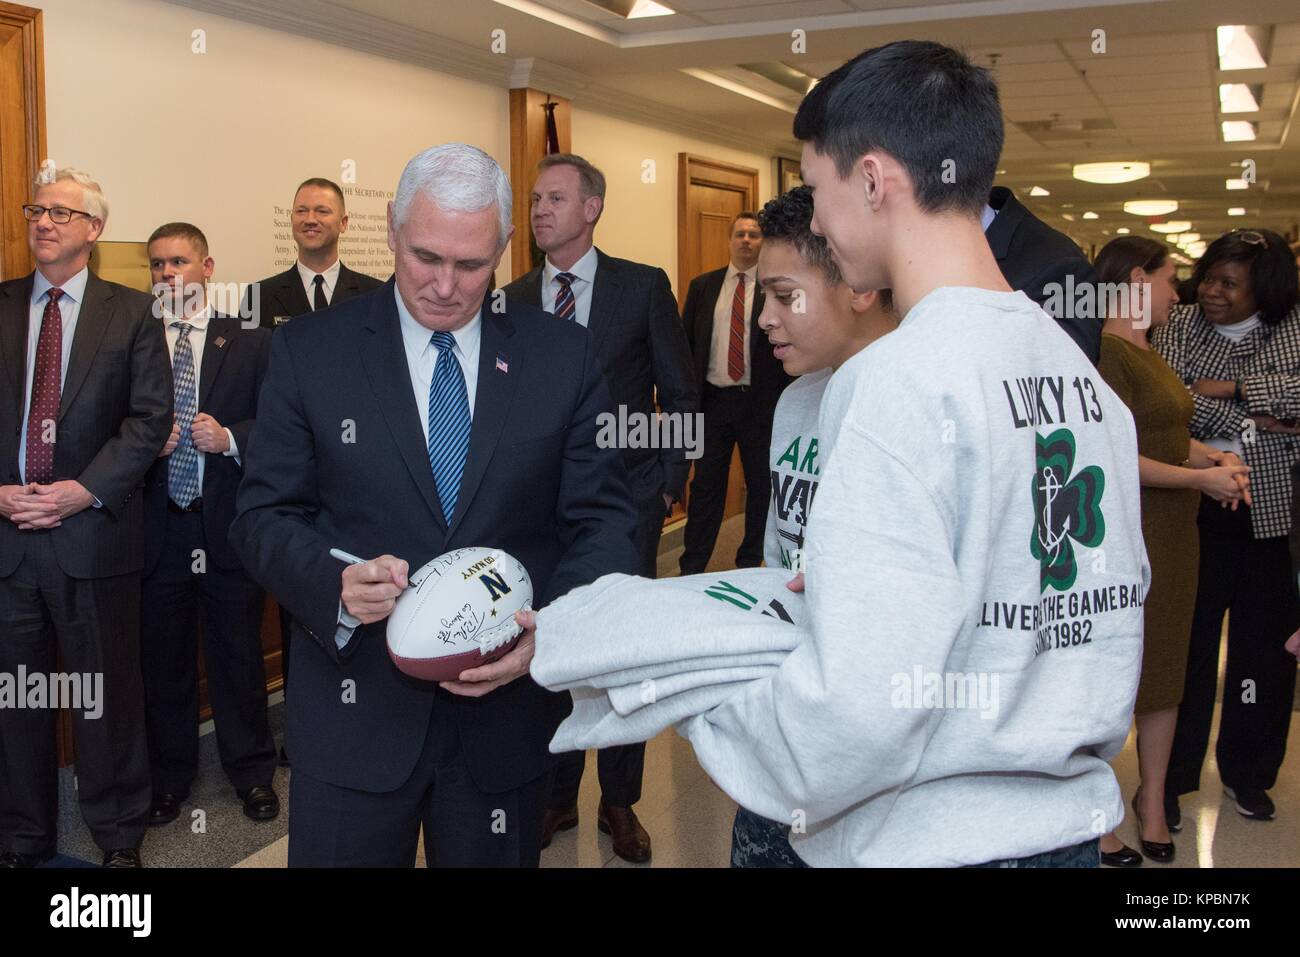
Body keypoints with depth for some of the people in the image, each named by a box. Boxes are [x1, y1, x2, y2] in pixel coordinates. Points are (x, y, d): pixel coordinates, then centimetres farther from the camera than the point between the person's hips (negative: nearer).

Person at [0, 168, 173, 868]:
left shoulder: (131, 313, 3)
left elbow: (150, 417, -4)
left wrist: (87, 490, -13)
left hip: (94, 533, -2)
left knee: (107, 697, 7)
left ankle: (118, 835, 24)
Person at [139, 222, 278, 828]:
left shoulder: (249, 342, 4)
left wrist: (229, 437, -15)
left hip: (229, 527, -1)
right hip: (156, 526, 1)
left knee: (239, 655, 9)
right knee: (163, 659, 12)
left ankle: (252, 772, 25)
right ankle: (170, 776, 29)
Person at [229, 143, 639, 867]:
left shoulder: (565, 356, -1)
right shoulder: (309, 352, -2)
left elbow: (603, 521, -1)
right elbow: (265, 516, 0)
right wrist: (336, 583, -21)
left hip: (511, 700, 1)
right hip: (356, 708, 0)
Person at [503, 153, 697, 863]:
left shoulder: (644, 287, -2)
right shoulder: (514, 300, 5)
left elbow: (680, 395, 2)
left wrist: (670, 485, -3)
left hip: (626, 500, -2)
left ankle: (620, 801, 23)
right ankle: (556, 796, 25)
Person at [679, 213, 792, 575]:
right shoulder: (702, 286, 8)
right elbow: (684, 342, 9)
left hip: (761, 401, -2)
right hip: (712, 399, 2)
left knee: (761, 485, 9)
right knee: (705, 484, 8)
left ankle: (752, 564, 22)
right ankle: (691, 568, 15)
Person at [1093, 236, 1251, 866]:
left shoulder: (1147, 350, 14)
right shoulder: (1105, 352, -17)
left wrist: (1214, 456, 1)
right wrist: (1201, 478, -15)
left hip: (1172, 533, 9)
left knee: (1165, 672, 16)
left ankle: (1153, 803, 31)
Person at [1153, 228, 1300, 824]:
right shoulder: (1180, 326, 2)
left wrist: (1234, 387, -15)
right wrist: (1248, 422, -15)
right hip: (1197, 510, -1)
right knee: (1187, 640, 2)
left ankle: (1247, 771, 28)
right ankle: (1172, 775, 14)